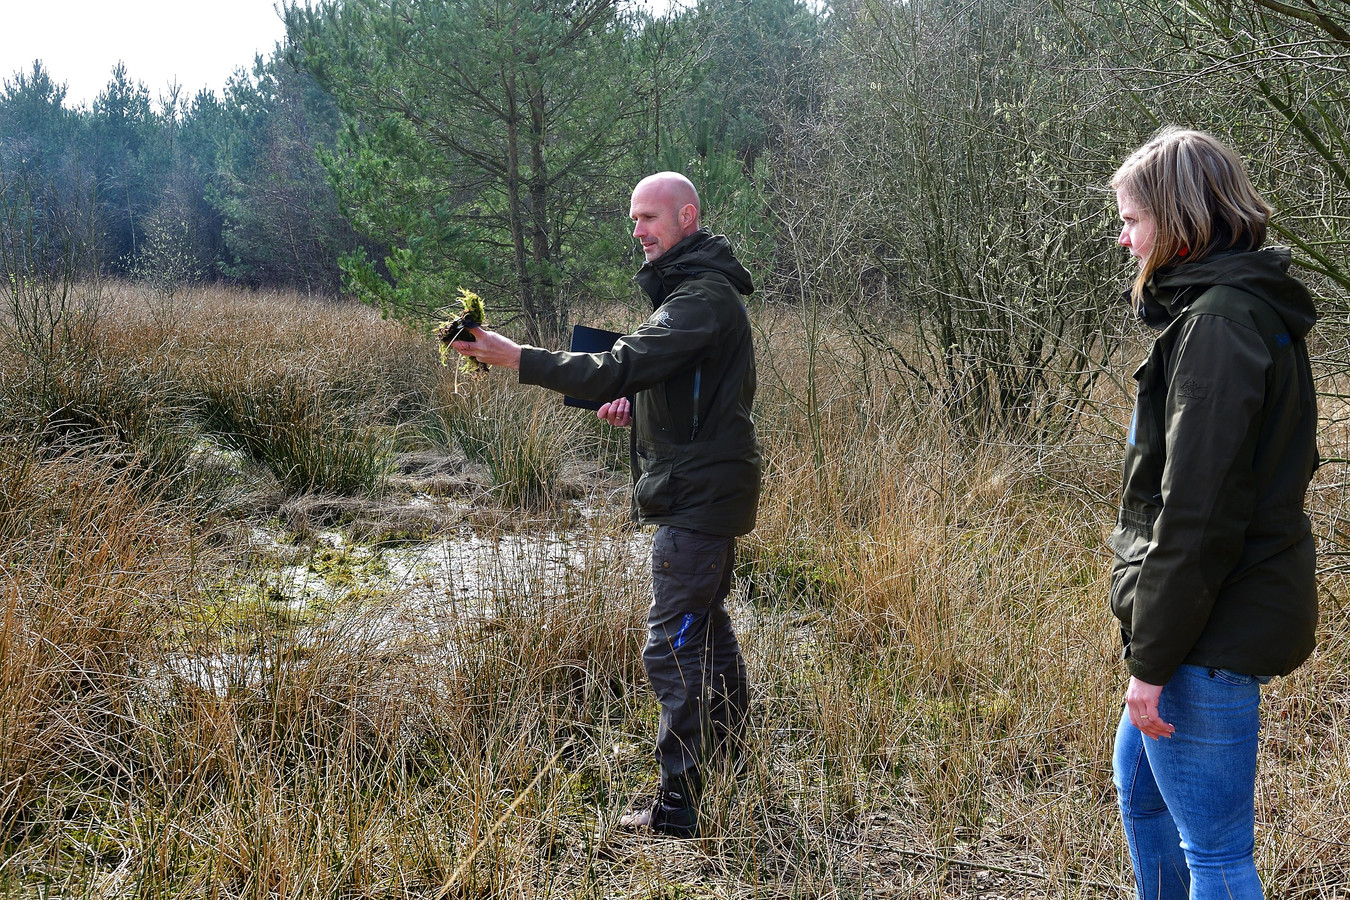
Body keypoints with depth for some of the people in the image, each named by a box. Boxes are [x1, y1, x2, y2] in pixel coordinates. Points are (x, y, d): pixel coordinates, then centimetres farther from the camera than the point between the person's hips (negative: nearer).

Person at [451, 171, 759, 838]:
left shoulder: (702, 297, -19)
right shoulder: (689, 288, 16)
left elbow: (619, 368, -29)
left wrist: (513, 356, -29)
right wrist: (636, 407, 6)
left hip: (698, 496, -11)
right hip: (703, 490, 11)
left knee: (672, 647, -9)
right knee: (705, 624, 23)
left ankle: (680, 804, -3)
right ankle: (730, 754, 39)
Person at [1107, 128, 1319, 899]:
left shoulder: (1218, 325, -20)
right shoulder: (1257, 311, 12)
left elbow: (1198, 513, -24)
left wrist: (1153, 659, -19)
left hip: (1212, 633, -11)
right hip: (1241, 615, 11)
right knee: (1140, 781, 26)